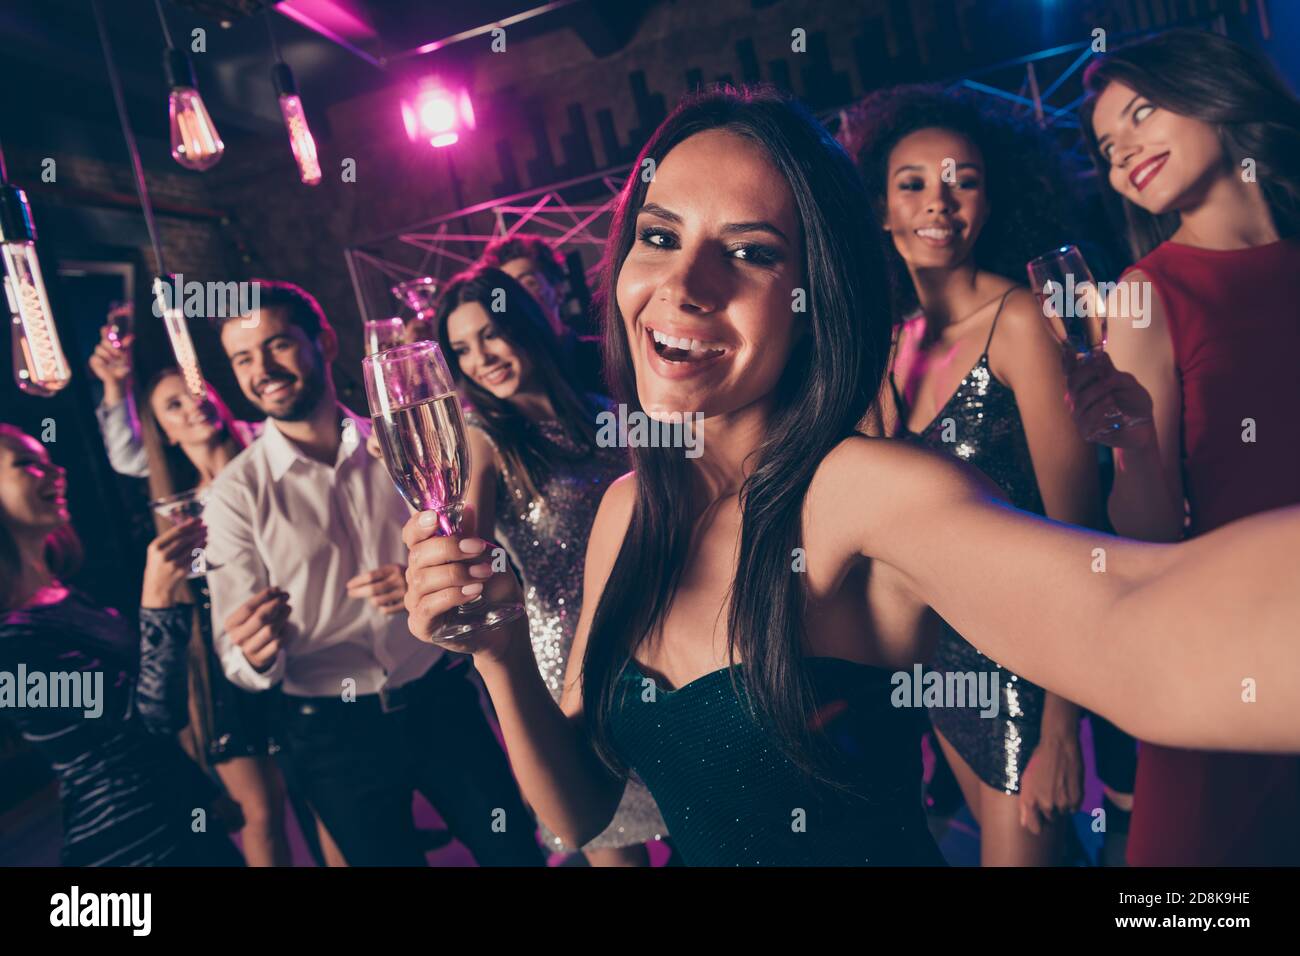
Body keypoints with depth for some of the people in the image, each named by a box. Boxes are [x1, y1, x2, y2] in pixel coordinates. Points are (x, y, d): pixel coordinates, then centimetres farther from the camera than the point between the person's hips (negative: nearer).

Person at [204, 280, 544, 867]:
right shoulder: (235, 494, -7)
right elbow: (237, 659, -8)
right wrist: (255, 652, -31)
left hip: (443, 703, 2)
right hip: (333, 733, -1)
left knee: (517, 850, 10)